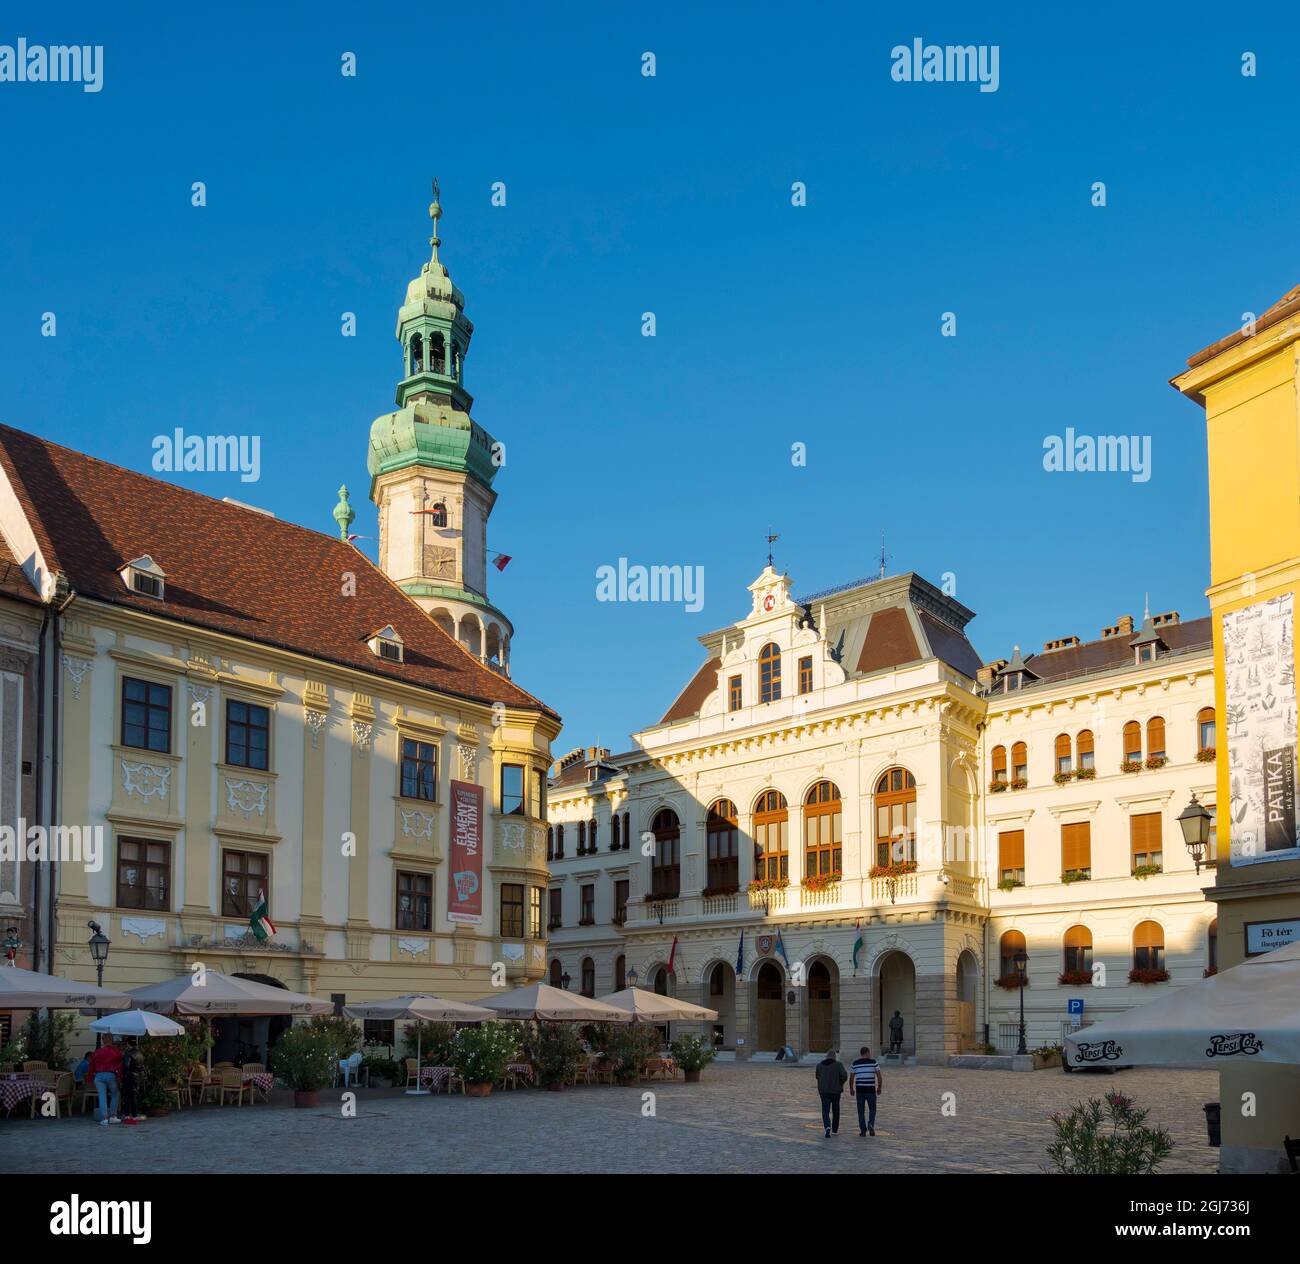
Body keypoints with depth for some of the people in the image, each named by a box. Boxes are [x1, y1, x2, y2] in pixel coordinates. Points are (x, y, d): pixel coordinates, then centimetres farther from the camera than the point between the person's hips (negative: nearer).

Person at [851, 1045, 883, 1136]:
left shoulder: (855, 1063, 2)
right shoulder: (873, 1062, -2)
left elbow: (852, 1078, 4)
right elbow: (879, 1076, -4)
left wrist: (852, 1089, 15)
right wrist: (879, 1088, 8)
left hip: (859, 1090, 1)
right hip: (871, 1090, -1)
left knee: (861, 1111, 10)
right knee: (872, 1110, 13)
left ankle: (863, 1131, 6)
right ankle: (871, 1125, -11)